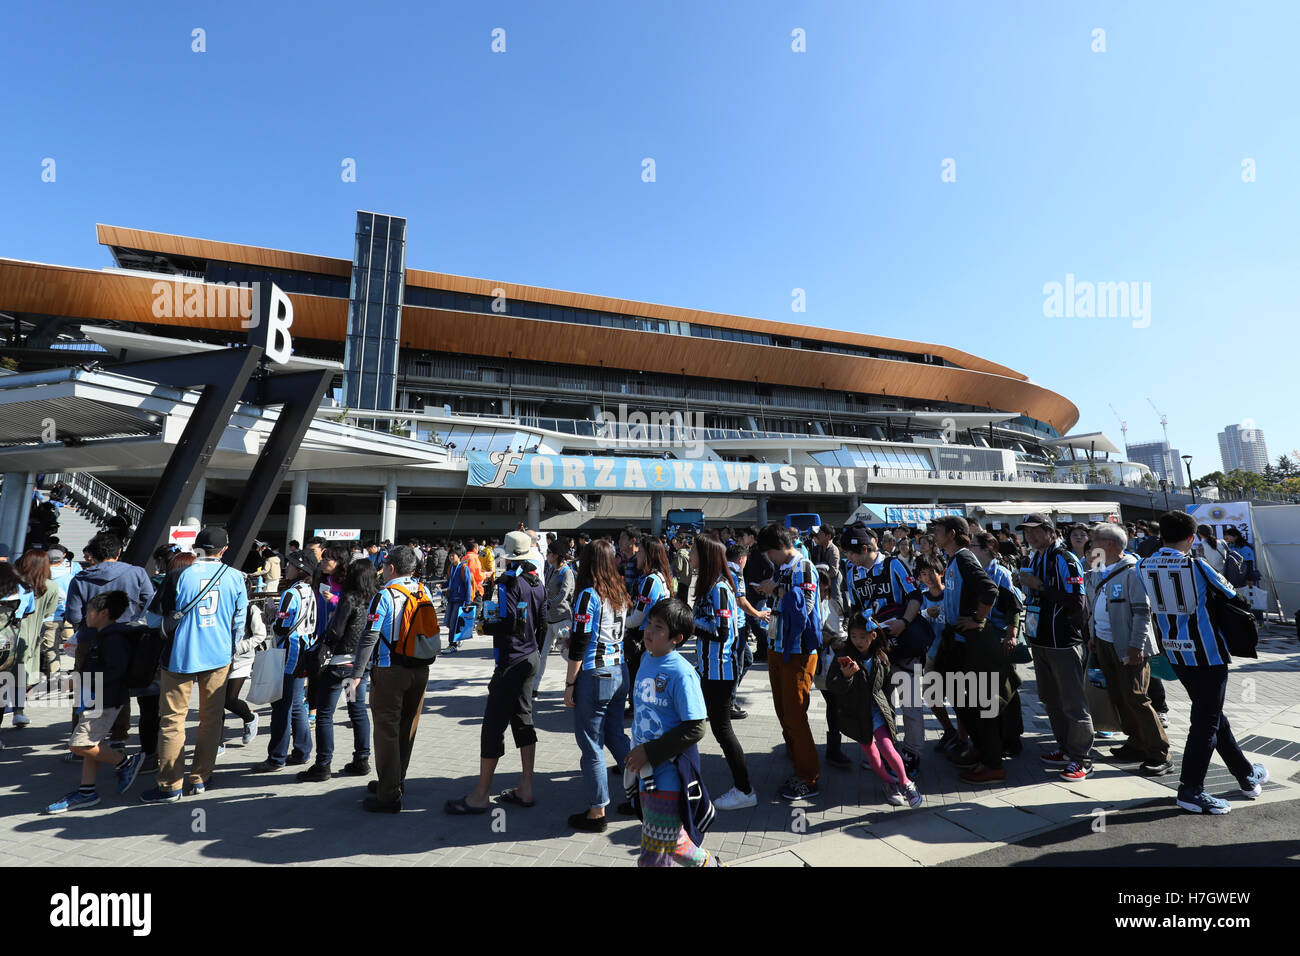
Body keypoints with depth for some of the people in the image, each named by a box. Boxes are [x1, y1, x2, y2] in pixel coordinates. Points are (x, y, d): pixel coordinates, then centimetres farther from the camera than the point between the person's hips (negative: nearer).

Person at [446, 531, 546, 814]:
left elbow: (508, 623, -23)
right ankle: (526, 789, 22)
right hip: (531, 658, 8)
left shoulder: (508, 582, -15)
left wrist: (484, 626, -5)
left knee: (494, 724, 1)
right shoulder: (538, 584, 7)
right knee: (523, 720, 15)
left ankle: (481, 796, 10)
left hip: (511, 661, -8)